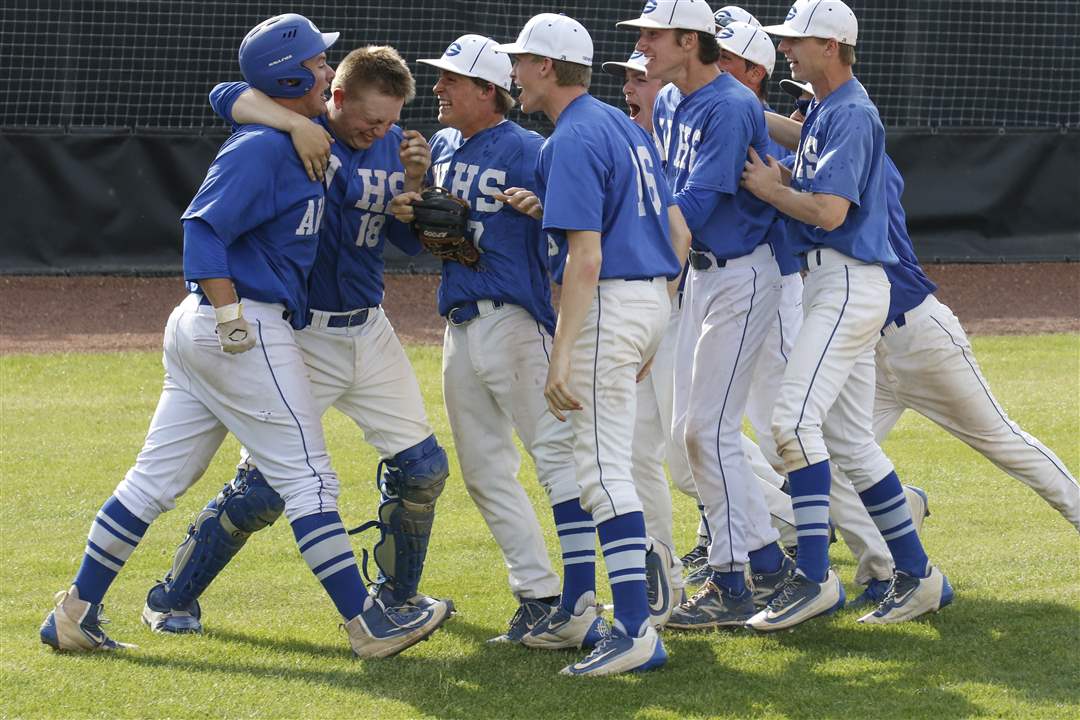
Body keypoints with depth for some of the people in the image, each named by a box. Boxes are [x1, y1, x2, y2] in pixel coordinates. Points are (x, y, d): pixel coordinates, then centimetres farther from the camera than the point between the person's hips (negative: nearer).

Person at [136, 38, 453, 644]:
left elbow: (411, 241, 6)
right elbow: (228, 96, -28)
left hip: (369, 332, 6)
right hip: (298, 337, -6)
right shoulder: (297, 128, -11)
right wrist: (298, 125, -39)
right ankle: (173, 599, 8)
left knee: (422, 469, 6)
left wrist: (415, 181, -12)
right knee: (263, 488, -8)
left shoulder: (392, 147, 4)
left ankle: (397, 595, 27)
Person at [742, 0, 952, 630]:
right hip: (829, 282, 11)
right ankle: (918, 577, 15)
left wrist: (769, 188, -9)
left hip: (849, 282, -11)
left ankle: (814, 577, -23)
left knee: (796, 418, -20)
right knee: (849, 439, 11)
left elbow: (829, 211, -22)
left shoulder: (851, 115, -14)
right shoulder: (824, 112, 18)